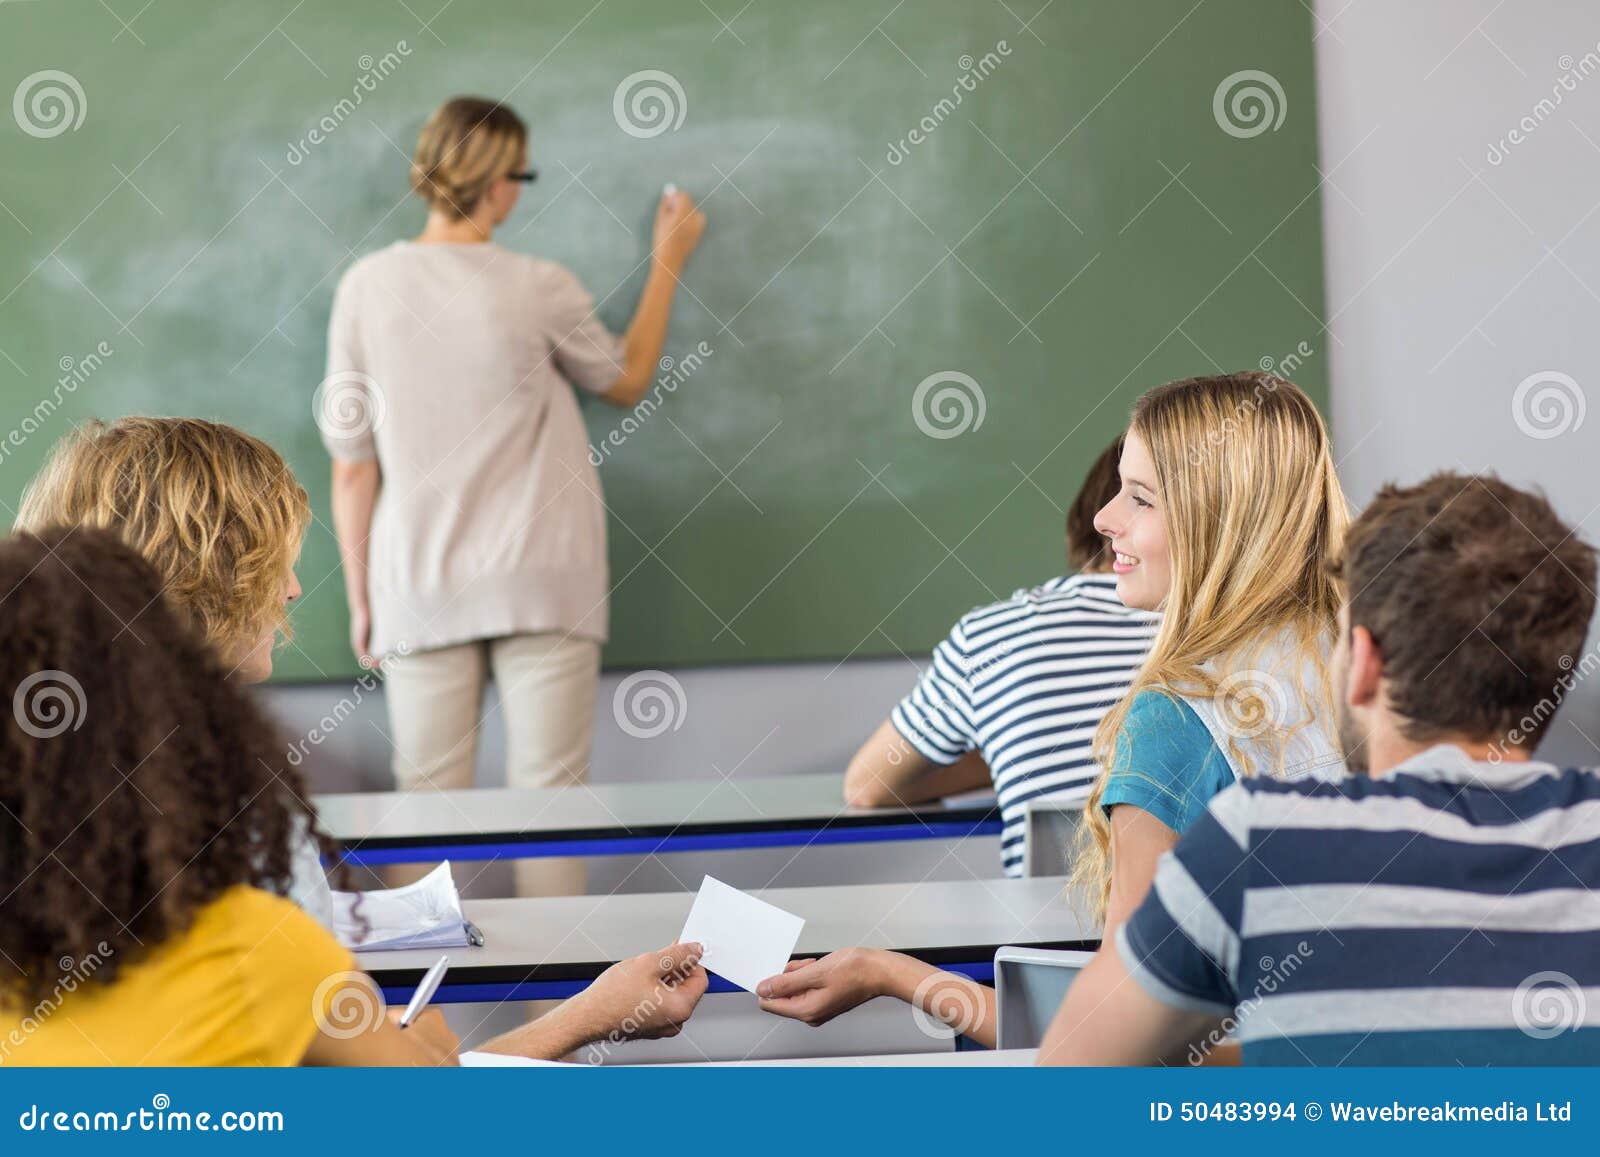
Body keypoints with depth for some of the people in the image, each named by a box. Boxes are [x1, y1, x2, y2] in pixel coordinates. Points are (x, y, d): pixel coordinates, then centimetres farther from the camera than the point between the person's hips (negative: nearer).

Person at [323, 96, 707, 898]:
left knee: (429, 799, 5)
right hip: (541, 583, -1)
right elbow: (626, 380, 14)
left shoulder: (366, 286, -3)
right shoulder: (539, 290, -6)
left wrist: (361, 597, 10)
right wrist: (668, 263, 25)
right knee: (548, 793, 3)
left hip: (420, 585, 2)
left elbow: (351, 466, 0)